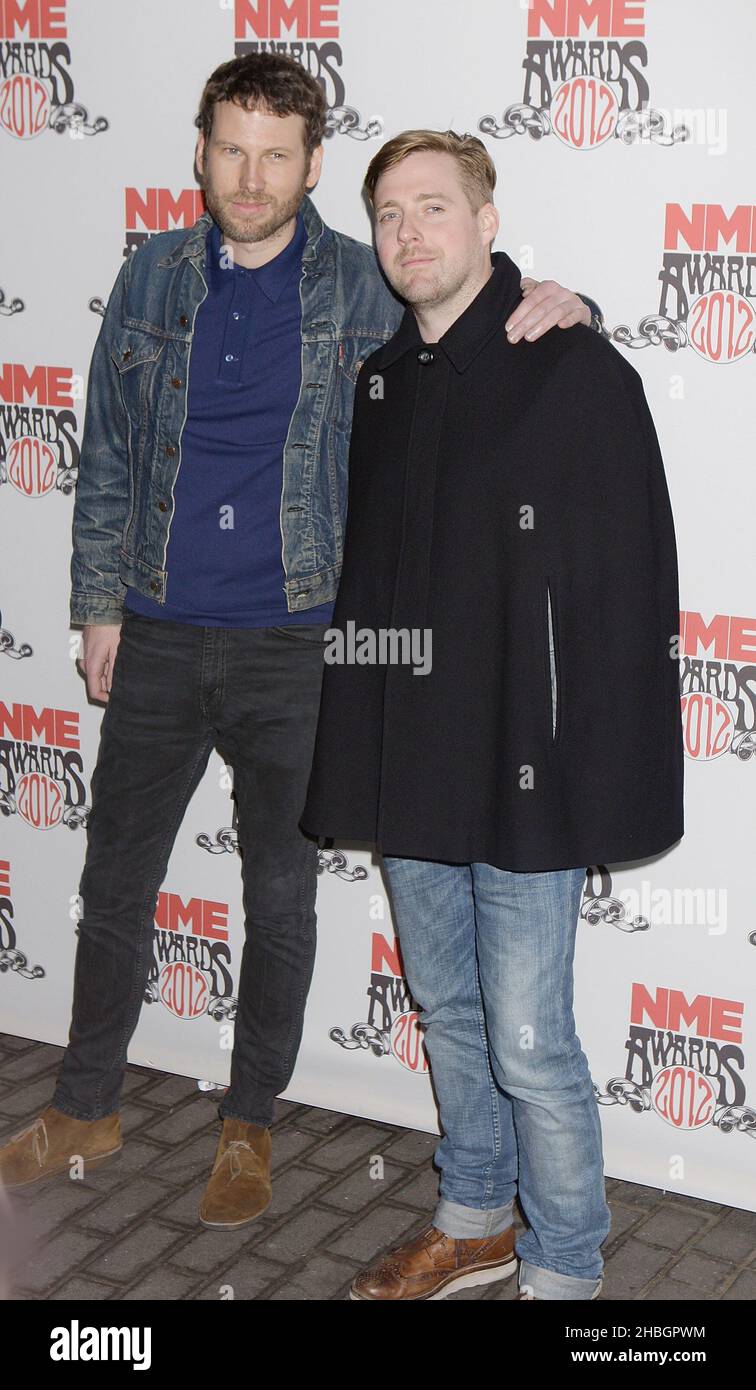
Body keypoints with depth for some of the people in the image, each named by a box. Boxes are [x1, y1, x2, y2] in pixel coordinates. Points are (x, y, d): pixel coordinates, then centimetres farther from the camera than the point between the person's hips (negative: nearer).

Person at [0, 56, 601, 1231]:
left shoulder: (365, 290, -3)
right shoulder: (153, 276, 4)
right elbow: (106, 456, 9)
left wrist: (557, 308, -17)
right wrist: (99, 607, 6)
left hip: (295, 645, -2)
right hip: (159, 637, 2)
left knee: (281, 896, 8)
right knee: (115, 880, 12)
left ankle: (249, 1125, 28)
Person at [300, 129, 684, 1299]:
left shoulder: (575, 371, -11)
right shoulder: (380, 381, 11)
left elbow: (627, 593, -14)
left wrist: (586, 770, -18)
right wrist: (359, 746, 12)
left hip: (519, 767, -7)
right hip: (410, 763, 7)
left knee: (529, 1045, 0)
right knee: (447, 1011, 19)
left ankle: (564, 1272, 20)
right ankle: (474, 1224, 38)